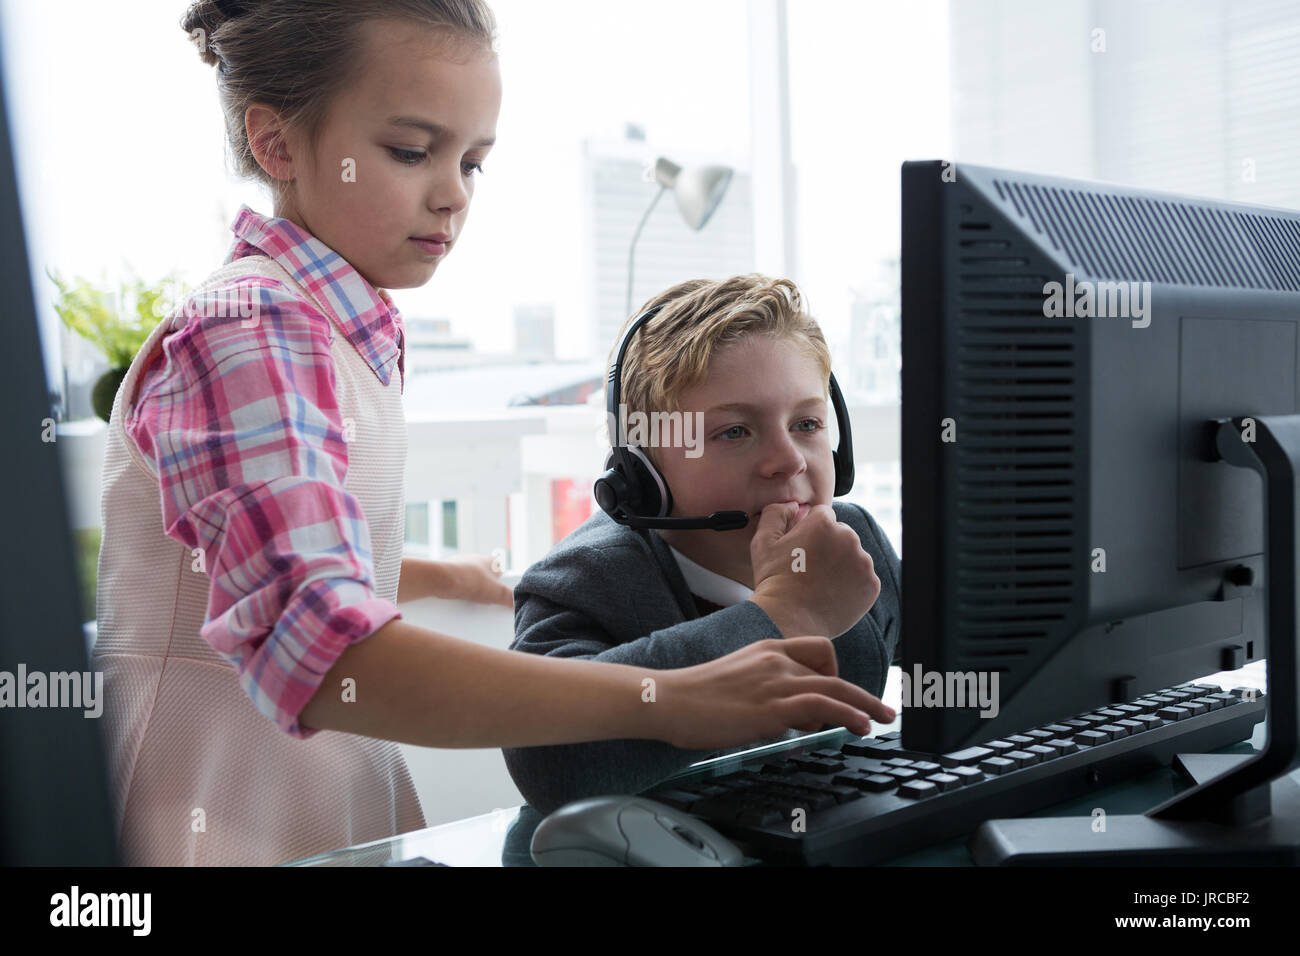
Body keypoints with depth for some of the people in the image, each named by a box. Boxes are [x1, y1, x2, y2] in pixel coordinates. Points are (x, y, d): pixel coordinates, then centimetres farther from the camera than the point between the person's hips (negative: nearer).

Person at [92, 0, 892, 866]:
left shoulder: (354, 332, 9)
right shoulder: (245, 333, -20)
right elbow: (320, 655, -35)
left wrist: (446, 579, 34)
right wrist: (662, 700, -39)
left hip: (338, 791, 8)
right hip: (219, 821, -8)